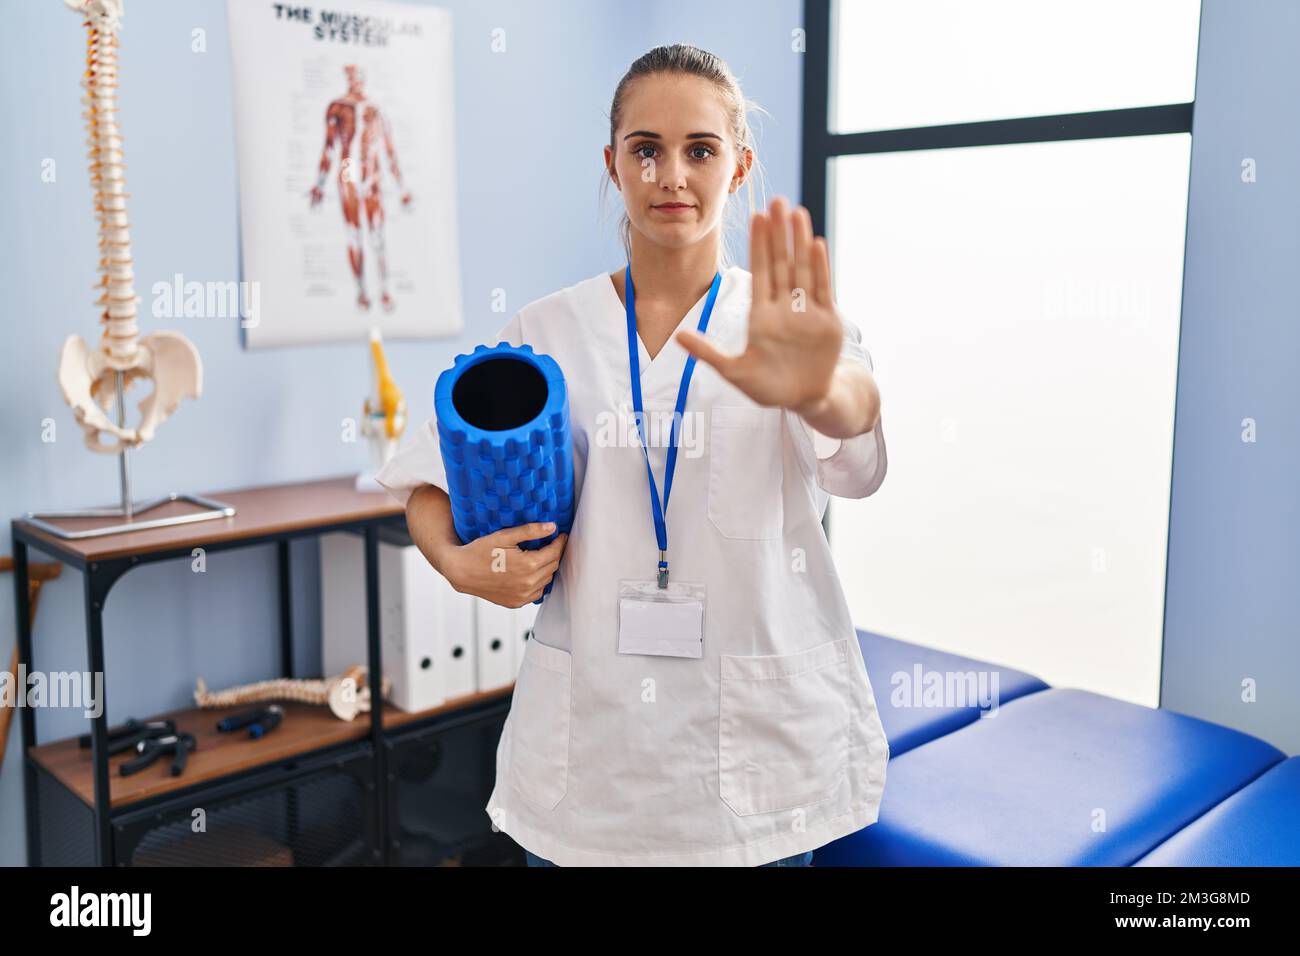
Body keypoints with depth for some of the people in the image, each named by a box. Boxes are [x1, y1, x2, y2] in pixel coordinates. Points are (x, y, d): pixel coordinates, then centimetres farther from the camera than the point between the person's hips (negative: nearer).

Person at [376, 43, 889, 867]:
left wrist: (817, 390, -49)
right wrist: (457, 562, -13)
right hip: (590, 720, 2)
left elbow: (855, 413, -26)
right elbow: (429, 476, 8)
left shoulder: (794, 323, -4)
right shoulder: (548, 330, 2)